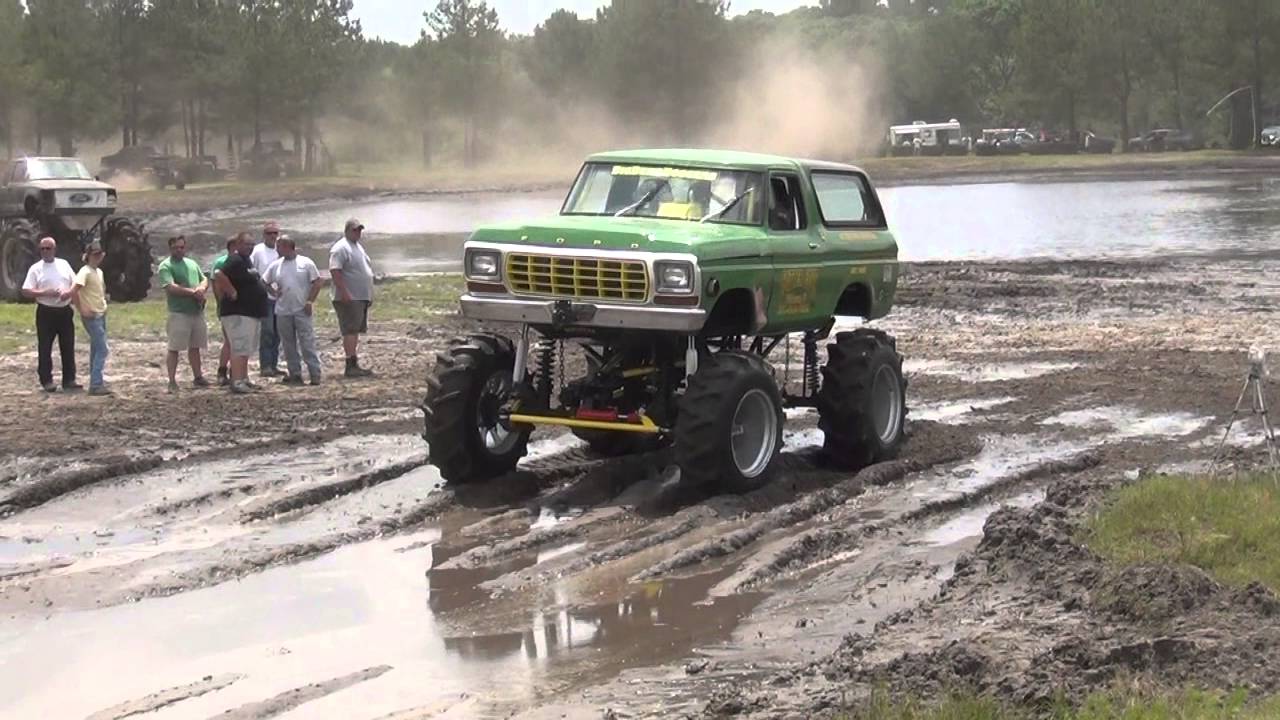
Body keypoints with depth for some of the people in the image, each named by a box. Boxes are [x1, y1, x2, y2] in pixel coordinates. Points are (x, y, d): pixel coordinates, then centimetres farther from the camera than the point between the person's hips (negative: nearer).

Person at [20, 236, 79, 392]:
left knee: (68, 347, 7)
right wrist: (45, 293, -19)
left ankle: (69, 380, 14)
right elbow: (26, 291, -8)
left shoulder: (64, 264, 8)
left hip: (65, 311, 3)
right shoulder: (36, 269, -2)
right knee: (45, 348, 0)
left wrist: (69, 292, -10)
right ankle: (47, 381, 6)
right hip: (46, 312, -3)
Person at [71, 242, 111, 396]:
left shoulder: (99, 272, 13)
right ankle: (96, 385, -12)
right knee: (102, 350, -12)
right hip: (92, 316, -9)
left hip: (101, 315, 9)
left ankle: (96, 383, 18)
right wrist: (82, 310, -20)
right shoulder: (85, 272, -15)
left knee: (96, 349, 12)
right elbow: (73, 291, -24)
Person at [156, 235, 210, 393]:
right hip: (179, 313, -7)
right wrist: (193, 292, -18)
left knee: (195, 346, 15)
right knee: (174, 348, -4)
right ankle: (172, 381, -3)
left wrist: (202, 288, -7)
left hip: (197, 311, 7)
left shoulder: (192, 263, 17)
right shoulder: (166, 266, -6)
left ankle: (198, 377, 25)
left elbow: (204, 279, 18)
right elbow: (170, 288, -18)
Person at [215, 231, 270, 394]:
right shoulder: (235, 261, -17)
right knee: (240, 348, -12)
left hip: (252, 312, 10)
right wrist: (232, 292, -24)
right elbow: (220, 276, -32)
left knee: (246, 349, 16)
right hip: (238, 313, -10)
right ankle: (237, 382, -13)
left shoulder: (246, 260, 15)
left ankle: (244, 380, 23)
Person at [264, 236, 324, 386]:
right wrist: (274, 291, 2)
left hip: (302, 311, -4)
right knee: (288, 345, 7)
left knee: (308, 342, -7)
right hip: (283, 311, 4)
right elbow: (264, 282, 19)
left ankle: (315, 374, -6)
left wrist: (310, 301, -8)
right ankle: (295, 374, 14)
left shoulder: (306, 263, -1)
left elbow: (317, 282, 0)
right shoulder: (276, 265, 9)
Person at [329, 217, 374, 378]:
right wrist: (344, 292, -27)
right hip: (349, 298, -10)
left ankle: (354, 364, 15)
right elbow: (335, 271, -21)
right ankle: (351, 366, -11)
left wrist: (369, 295, 24)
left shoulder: (358, 246, 19)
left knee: (355, 331, 11)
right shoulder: (340, 248, -12)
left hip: (362, 298, 10)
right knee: (350, 331, -10)